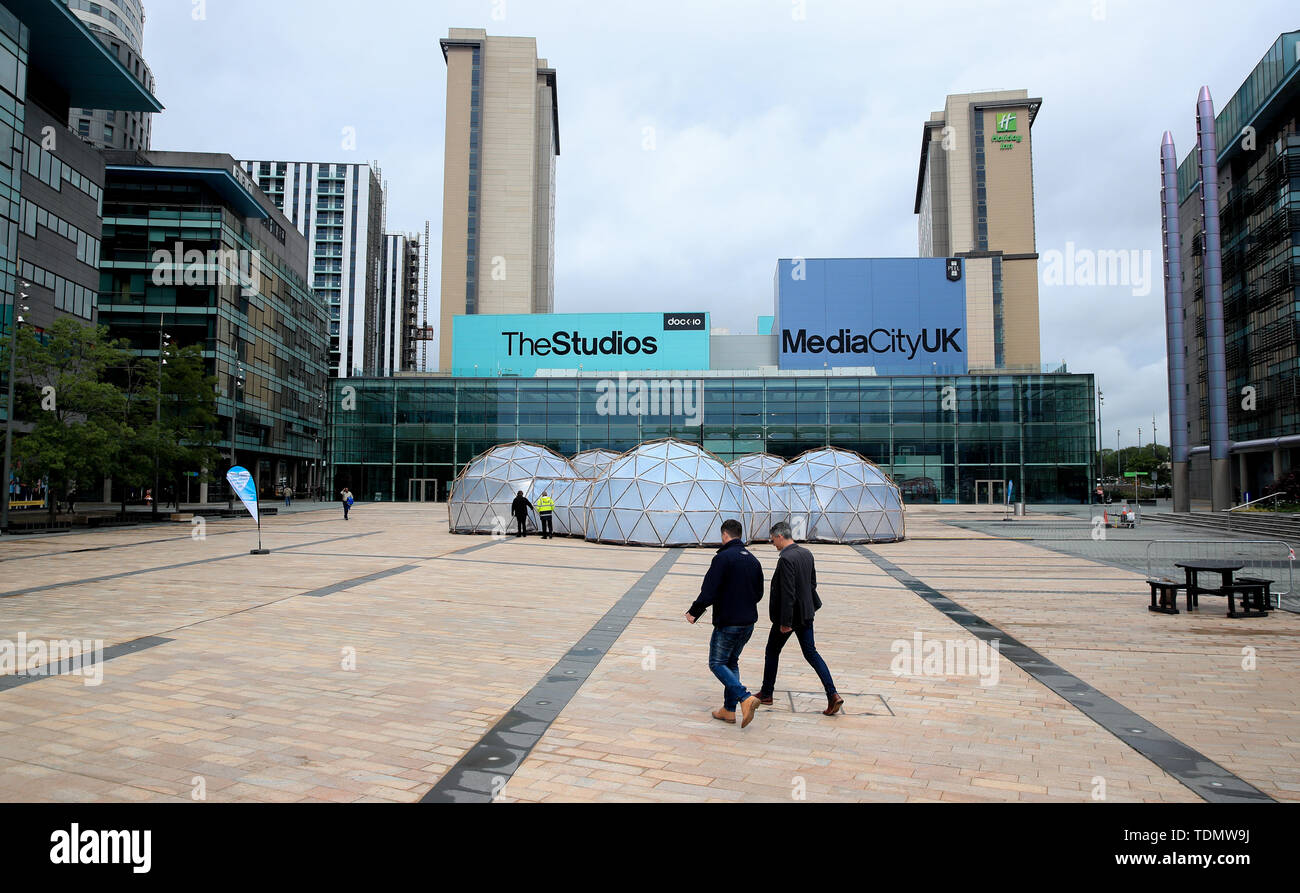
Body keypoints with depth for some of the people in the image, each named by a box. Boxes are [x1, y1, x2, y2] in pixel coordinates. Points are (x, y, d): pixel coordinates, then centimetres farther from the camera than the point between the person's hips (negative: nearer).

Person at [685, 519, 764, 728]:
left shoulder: (723, 558, -16)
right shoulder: (753, 560, 8)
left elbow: (708, 592, -19)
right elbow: (759, 593, 15)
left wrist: (694, 612, -6)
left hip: (727, 623, -7)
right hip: (748, 622, 8)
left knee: (717, 663, 3)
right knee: (732, 662, 18)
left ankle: (745, 698, -14)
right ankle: (729, 709, 19)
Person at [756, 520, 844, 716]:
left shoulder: (786, 559, -22)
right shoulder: (807, 554, 5)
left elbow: (788, 593, -24)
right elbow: (812, 583, 14)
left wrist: (785, 622, -20)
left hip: (789, 615, -7)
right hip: (806, 614, 7)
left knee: (772, 652, 11)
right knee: (811, 653, 10)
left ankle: (766, 694, 25)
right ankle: (832, 694, -2)